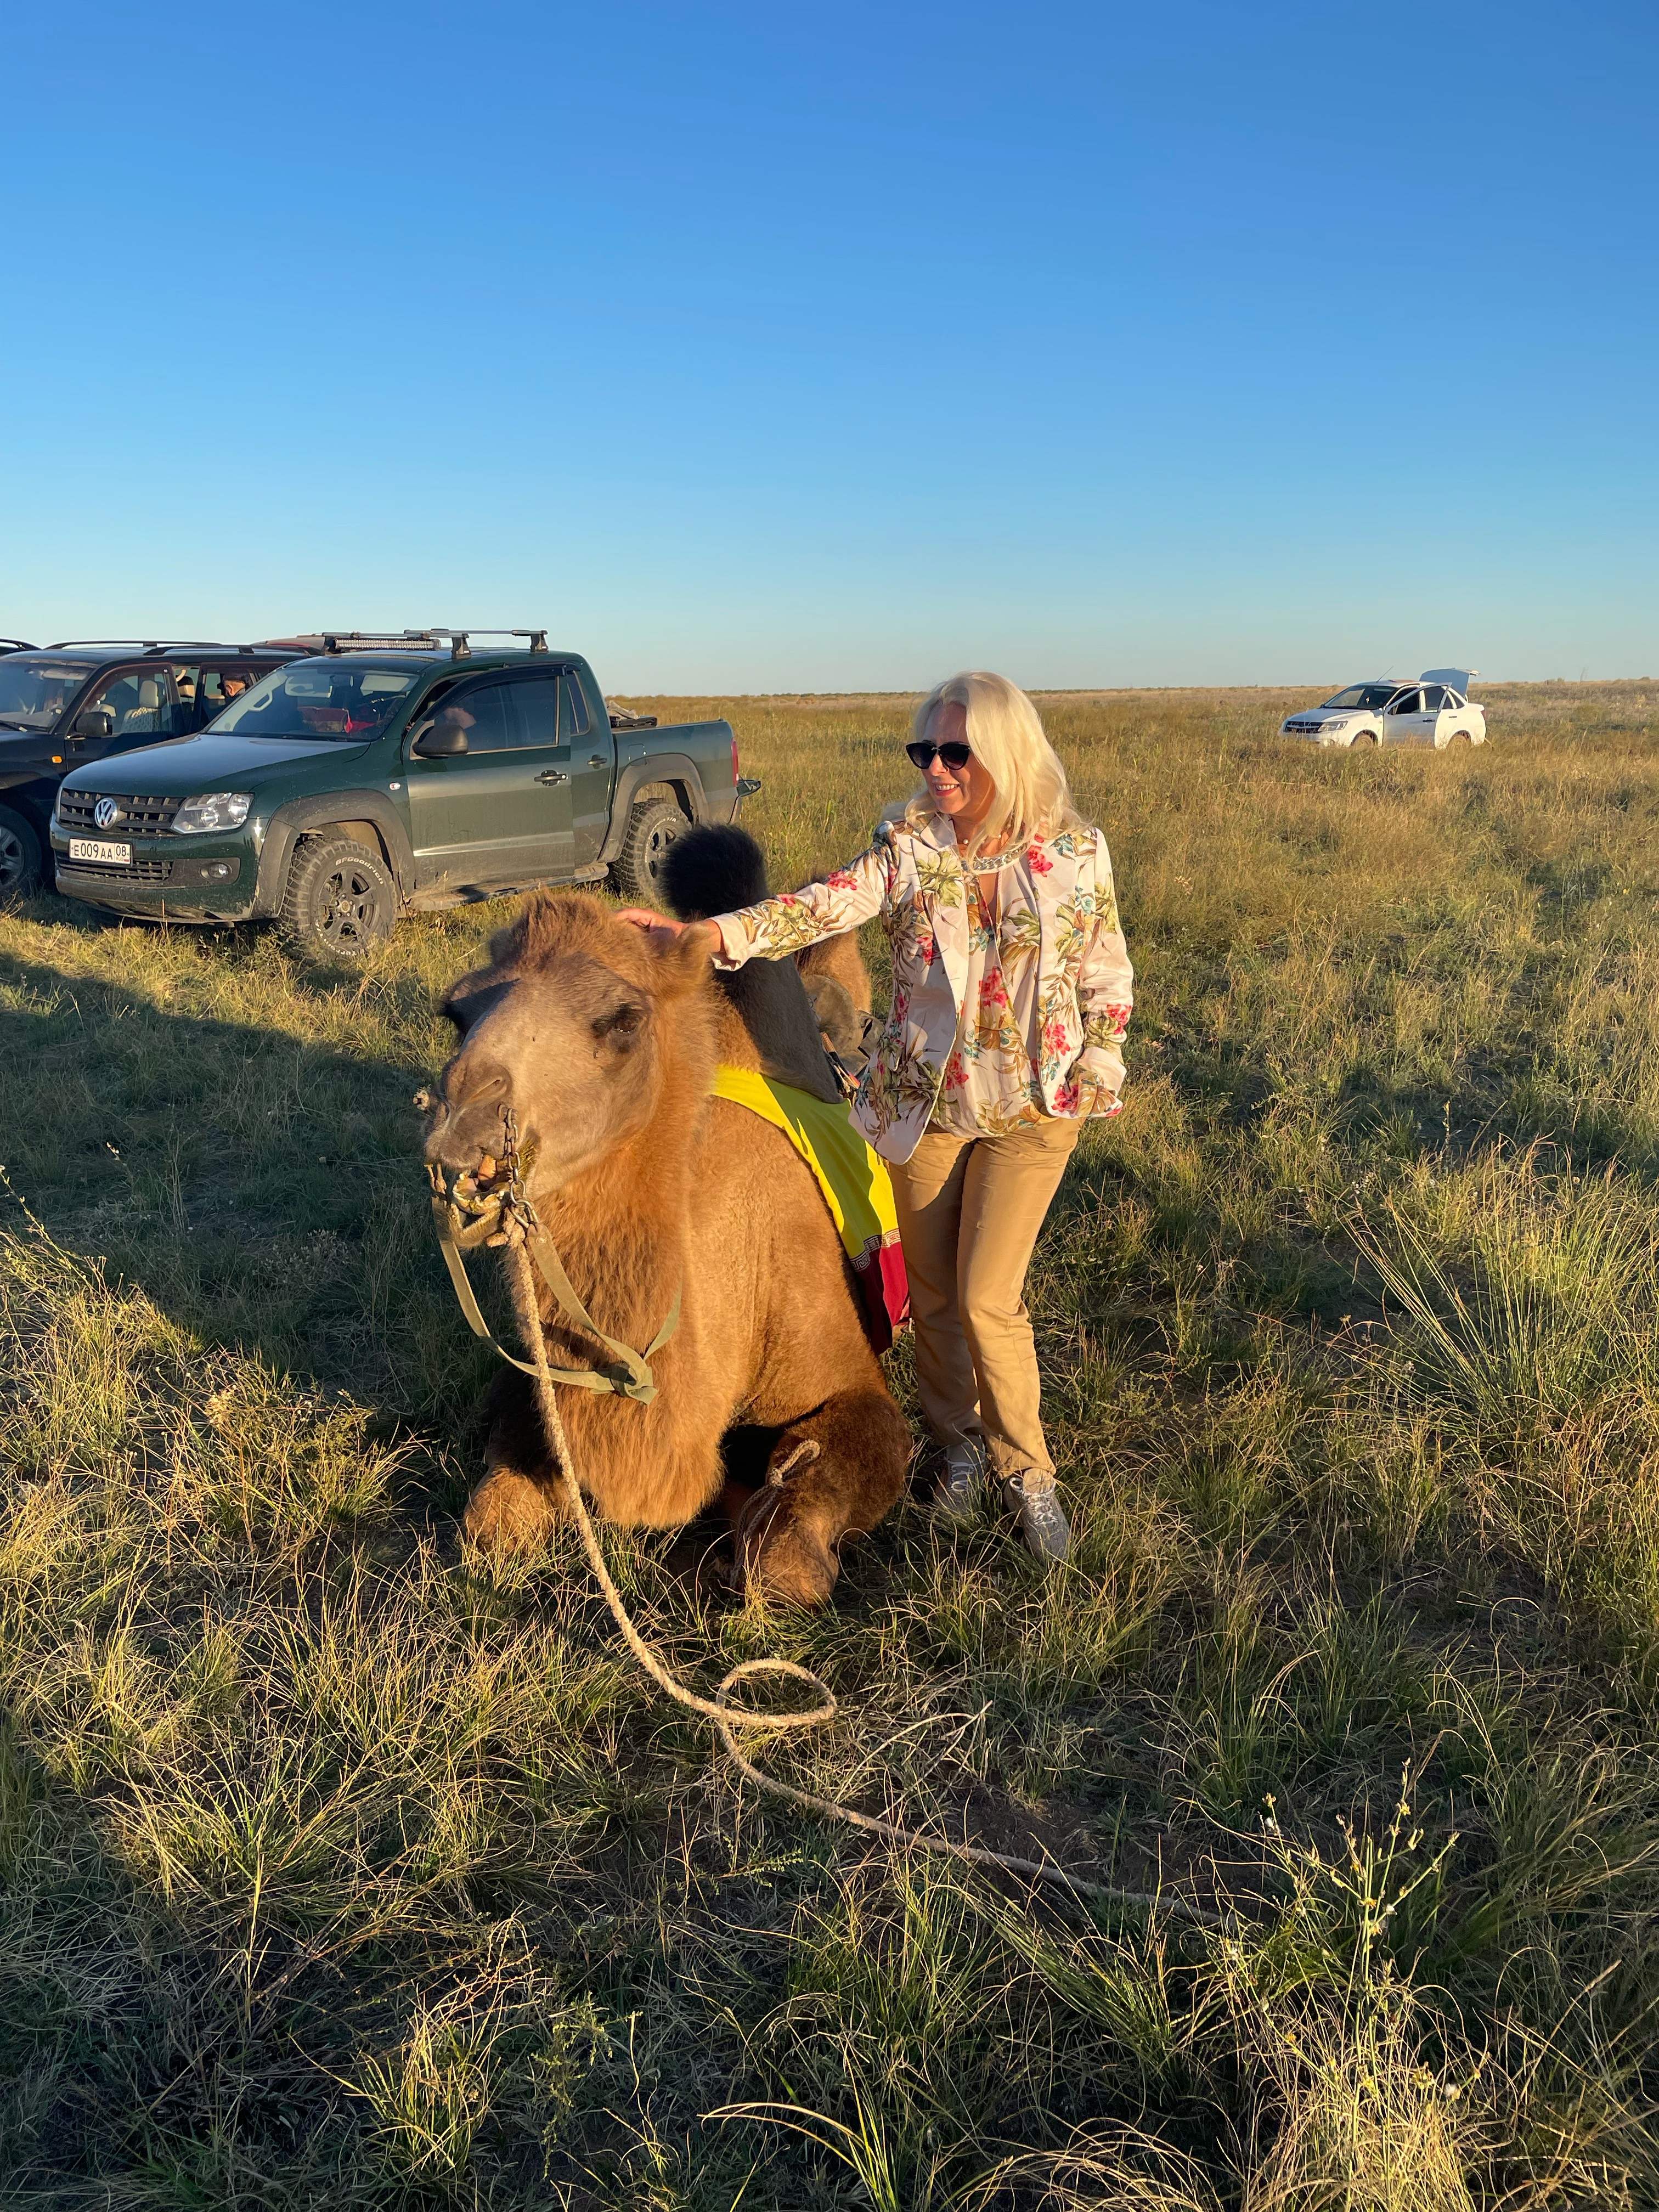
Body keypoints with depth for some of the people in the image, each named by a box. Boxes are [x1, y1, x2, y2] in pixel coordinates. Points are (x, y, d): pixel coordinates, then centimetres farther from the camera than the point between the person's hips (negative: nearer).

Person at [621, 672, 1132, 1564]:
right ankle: (959, 1447, 34)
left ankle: (1026, 1471, 18)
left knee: (988, 1297, -6)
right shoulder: (909, 846, -7)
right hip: (924, 1102, 2)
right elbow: (825, 905, -22)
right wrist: (704, 933, -36)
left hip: (1030, 1110, -2)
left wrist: (1093, 1074, -2)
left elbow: (1108, 977, 4)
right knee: (932, 1290, 10)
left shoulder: (1076, 852, -6)